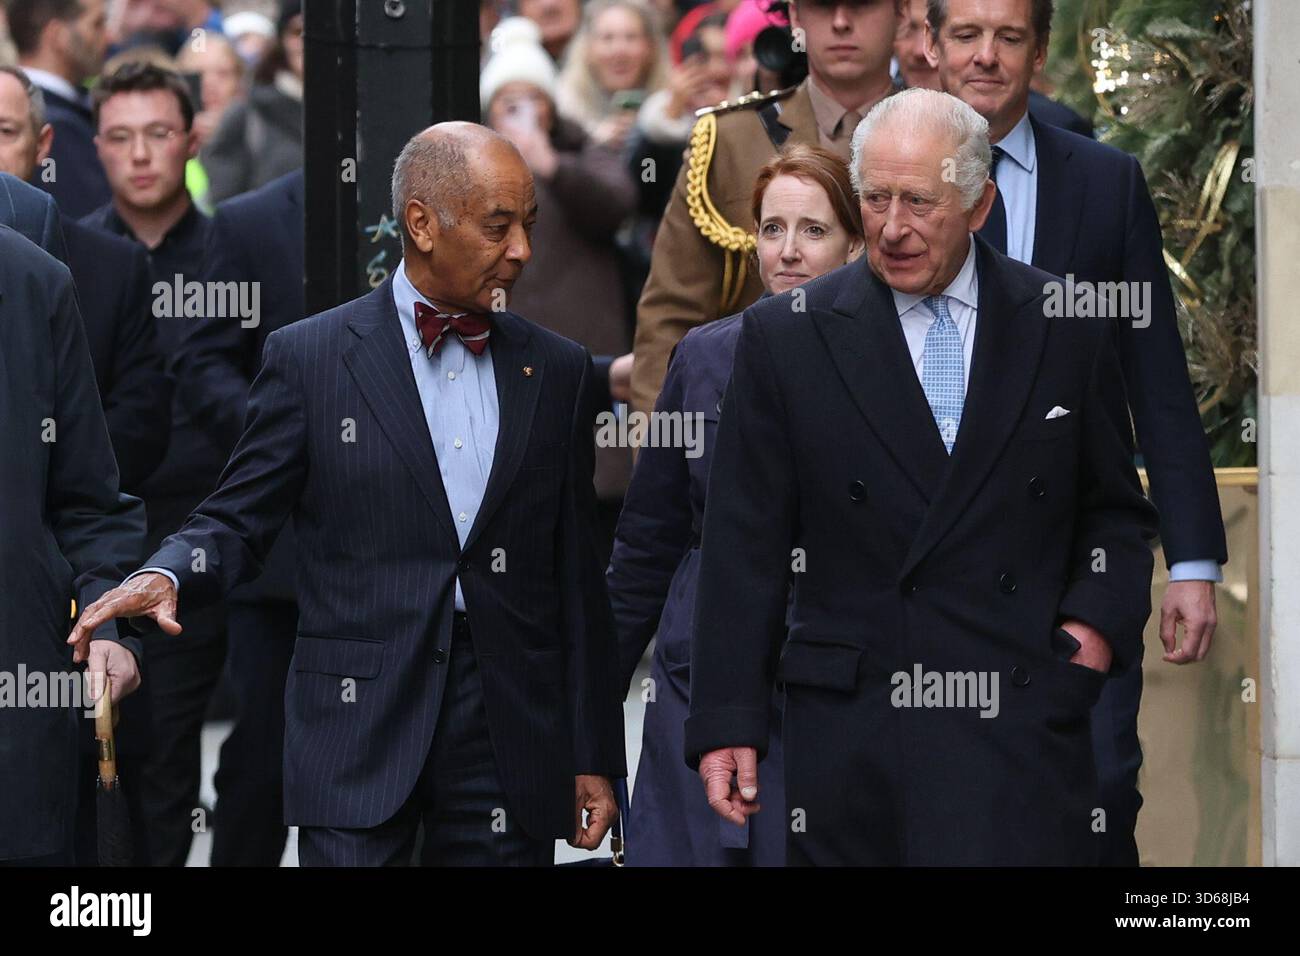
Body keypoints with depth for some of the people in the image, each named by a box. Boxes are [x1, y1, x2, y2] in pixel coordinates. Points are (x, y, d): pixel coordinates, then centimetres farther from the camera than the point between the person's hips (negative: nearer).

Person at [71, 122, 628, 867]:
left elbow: (576, 575, 11)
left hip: (512, 737, 3)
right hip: (360, 726, -2)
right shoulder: (310, 357, 2)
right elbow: (239, 521, 4)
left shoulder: (556, 370, 11)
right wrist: (167, 577, -19)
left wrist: (595, 756, 9)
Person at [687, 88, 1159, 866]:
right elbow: (745, 548, 5)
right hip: (851, 733, 0)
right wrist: (728, 722, 0)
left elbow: (1116, 511, 17)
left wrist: (1098, 619, -2)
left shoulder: (1066, 328, 7)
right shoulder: (786, 336, 4)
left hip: (1022, 726, 0)